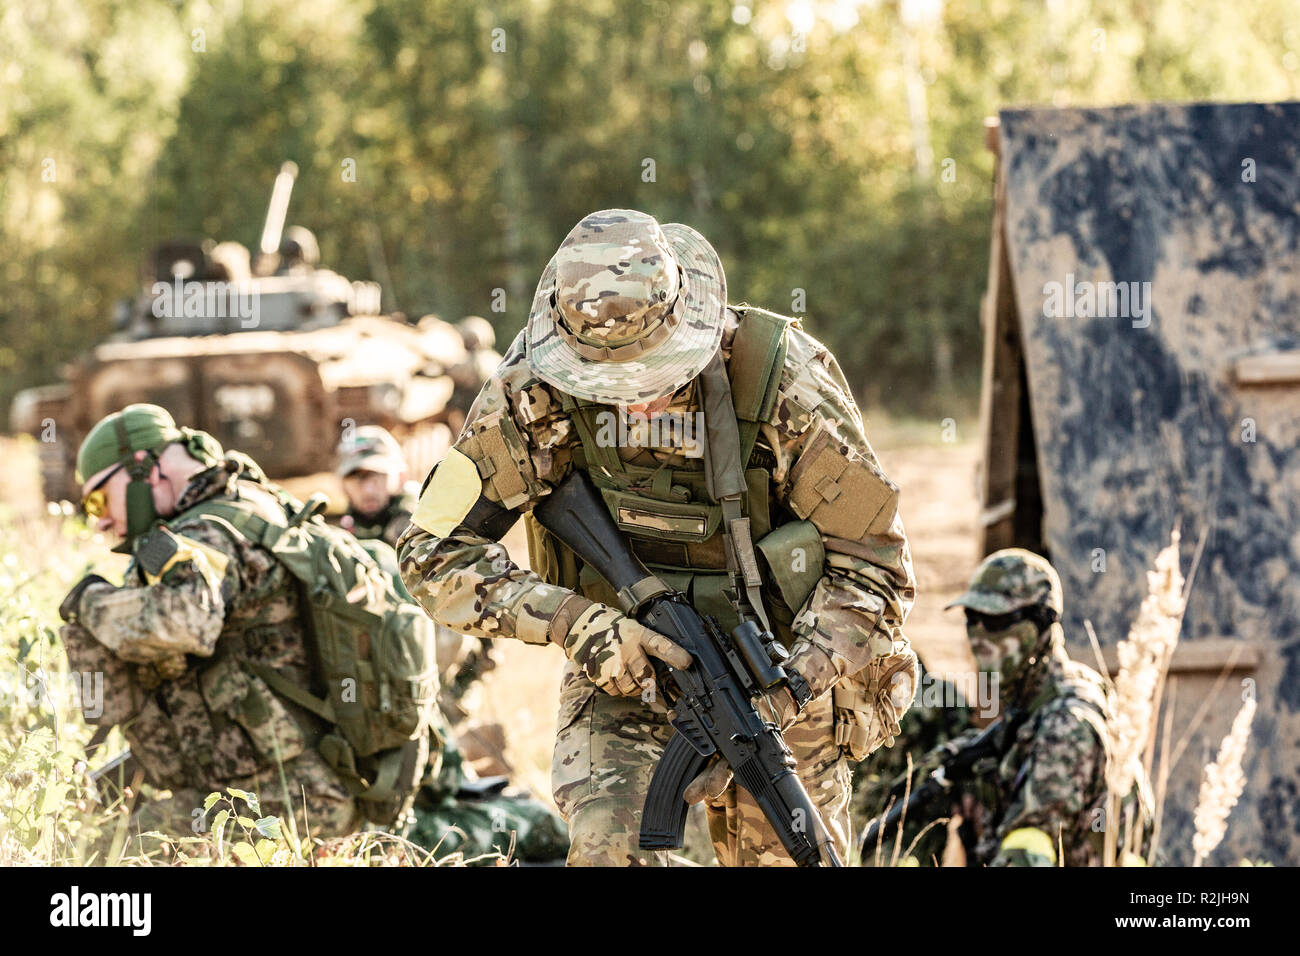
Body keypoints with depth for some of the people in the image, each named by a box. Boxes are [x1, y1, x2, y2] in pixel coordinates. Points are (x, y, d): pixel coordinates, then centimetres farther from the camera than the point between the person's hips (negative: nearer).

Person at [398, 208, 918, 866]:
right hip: (626, 664, 0)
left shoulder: (783, 380, -23)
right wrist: (573, 624, -27)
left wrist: (799, 686, -30)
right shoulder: (535, 389, -20)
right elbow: (436, 553, -13)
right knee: (608, 846, -22)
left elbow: (873, 564, -16)